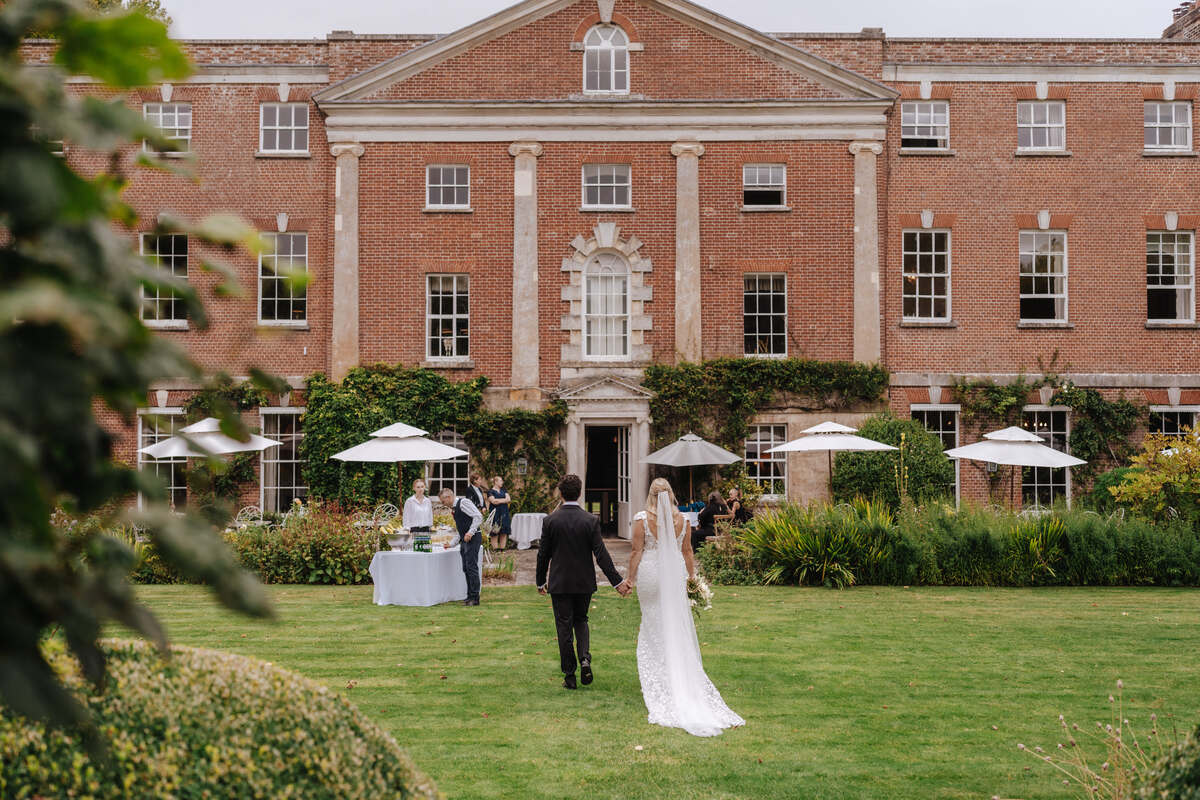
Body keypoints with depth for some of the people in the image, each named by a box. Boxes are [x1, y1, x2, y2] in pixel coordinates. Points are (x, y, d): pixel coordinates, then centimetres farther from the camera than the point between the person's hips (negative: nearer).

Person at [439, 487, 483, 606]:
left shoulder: (463, 502, -9)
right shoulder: (453, 509, 19)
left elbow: (478, 516, -18)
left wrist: (470, 532, -22)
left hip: (472, 538, -10)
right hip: (465, 540, 10)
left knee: (472, 568, -10)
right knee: (466, 569, 8)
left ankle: (475, 598, -9)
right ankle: (470, 596, 13)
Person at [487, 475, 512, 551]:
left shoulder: (503, 491, 18)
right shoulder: (491, 492, -1)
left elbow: (509, 499, 5)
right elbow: (493, 501, -15)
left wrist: (499, 500, -9)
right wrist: (504, 500, -6)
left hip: (504, 514, 6)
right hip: (495, 514, -6)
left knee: (504, 533, 1)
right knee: (495, 534, -6)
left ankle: (502, 549, 4)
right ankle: (495, 549, -6)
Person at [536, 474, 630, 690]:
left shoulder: (550, 521, -7)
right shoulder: (590, 520, -8)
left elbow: (543, 554, -2)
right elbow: (601, 554, -11)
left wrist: (541, 582, 12)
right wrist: (617, 581, -8)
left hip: (559, 583, -1)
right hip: (584, 583, 1)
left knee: (564, 627, 6)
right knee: (581, 620, 20)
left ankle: (569, 676, 7)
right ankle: (584, 658, -4)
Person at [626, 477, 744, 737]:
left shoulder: (642, 519, -9)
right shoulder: (681, 519, 0)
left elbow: (637, 551, -7)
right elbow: (687, 551, 6)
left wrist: (630, 577, 1)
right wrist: (692, 575, 16)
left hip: (650, 573, -2)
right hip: (675, 573, 2)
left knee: (653, 627, 7)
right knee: (679, 626, 9)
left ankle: (657, 684, 8)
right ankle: (683, 682, 12)